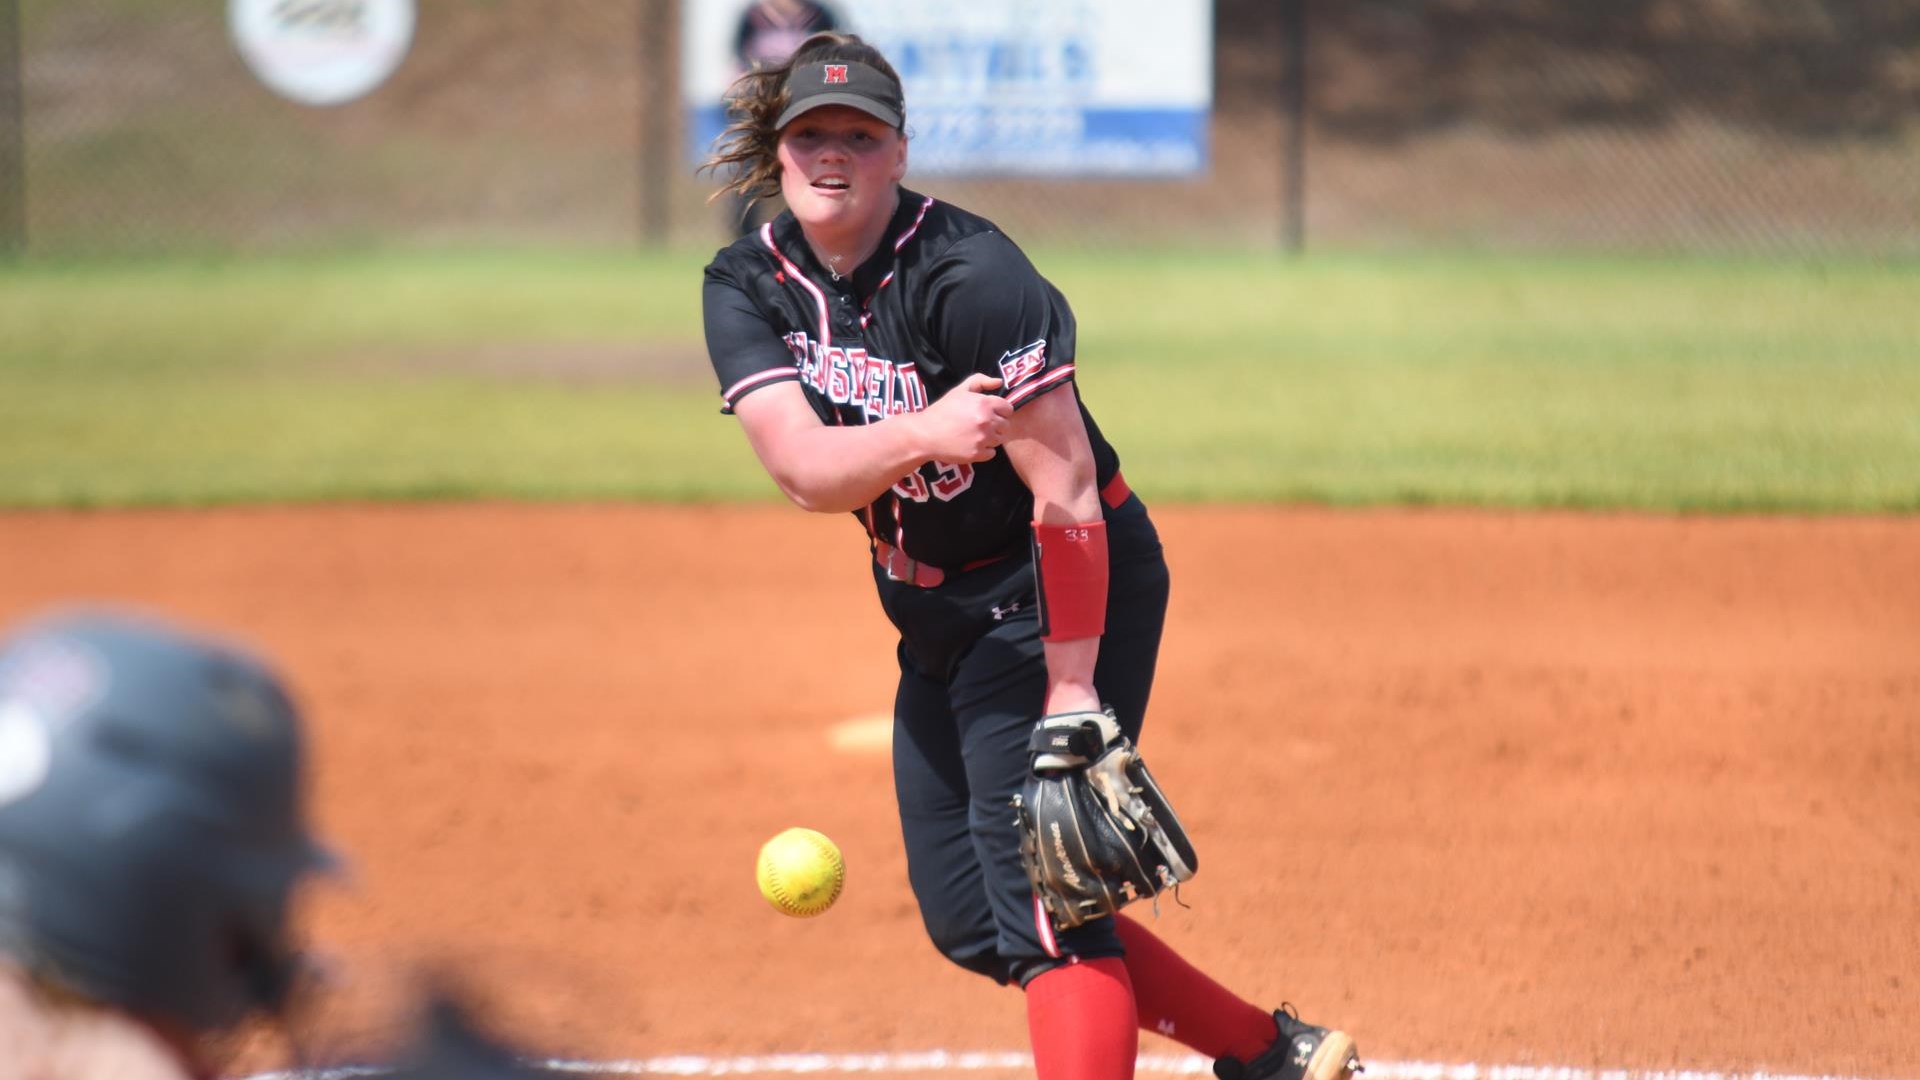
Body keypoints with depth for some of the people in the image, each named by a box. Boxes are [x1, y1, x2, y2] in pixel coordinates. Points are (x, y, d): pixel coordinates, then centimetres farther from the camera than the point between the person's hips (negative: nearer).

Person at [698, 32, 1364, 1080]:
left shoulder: (967, 276, -23)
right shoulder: (746, 286, -5)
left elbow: (1065, 488, -26)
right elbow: (803, 465, -21)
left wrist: (1074, 693, -30)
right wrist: (921, 434, -42)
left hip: (1066, 598, -8)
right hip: (933, 618, 8)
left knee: (1038, 899, -18)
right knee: (966, 919, 12)